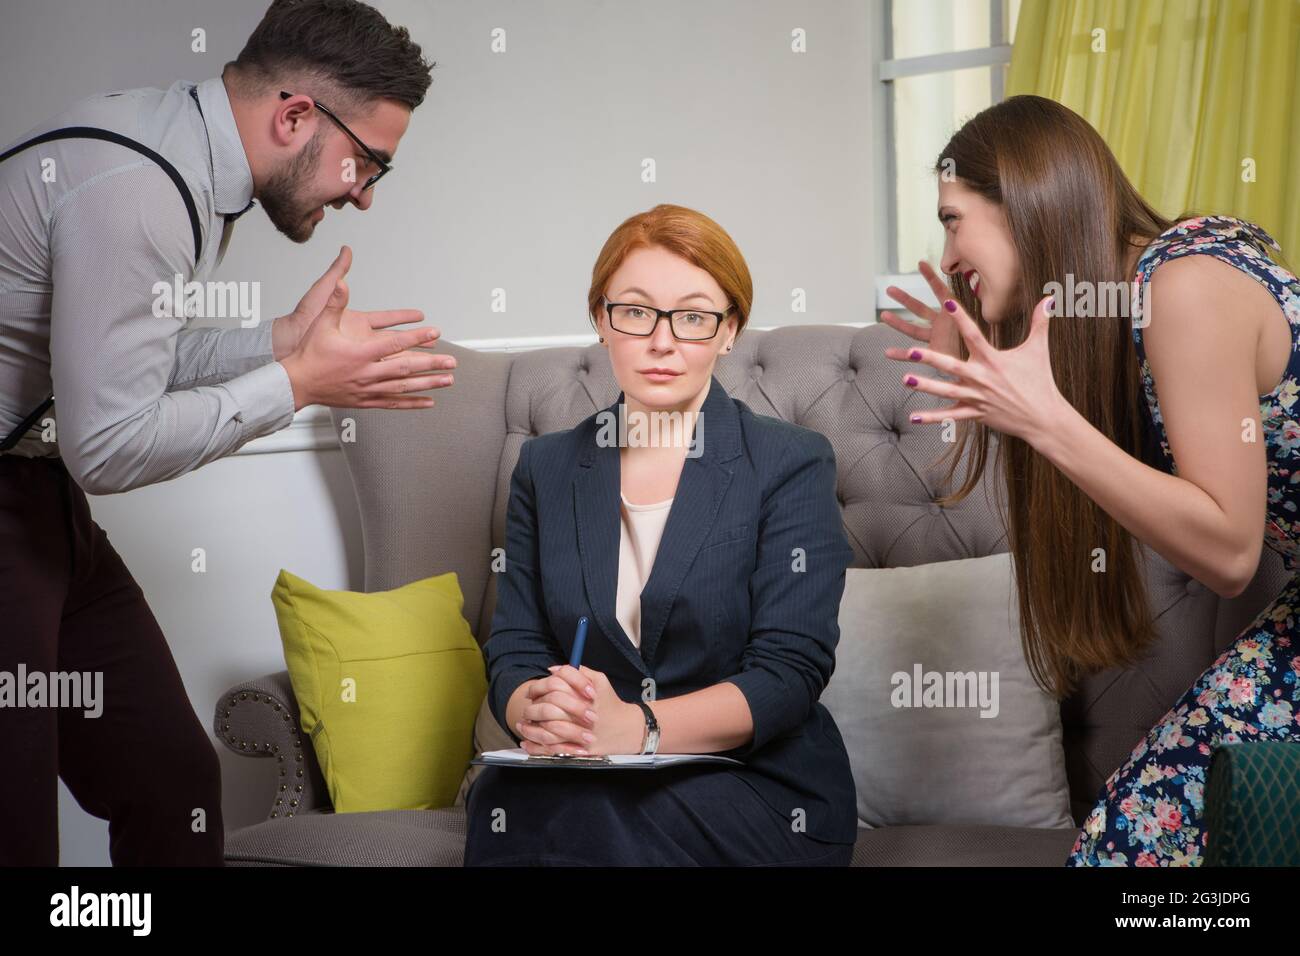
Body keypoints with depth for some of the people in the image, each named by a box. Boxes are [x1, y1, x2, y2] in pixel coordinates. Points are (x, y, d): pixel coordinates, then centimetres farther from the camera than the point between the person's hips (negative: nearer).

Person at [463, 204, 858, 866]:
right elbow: (514, 648, 7)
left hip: (756, 784, -4)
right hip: (586, 786, 4)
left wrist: (634, 726, -27)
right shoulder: (546, 469, 12)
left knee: (579, 822, -34)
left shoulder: (793, 465, -1)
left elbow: (790, 670, -10)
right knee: (505, 800, -31)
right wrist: (536, 710, -20)